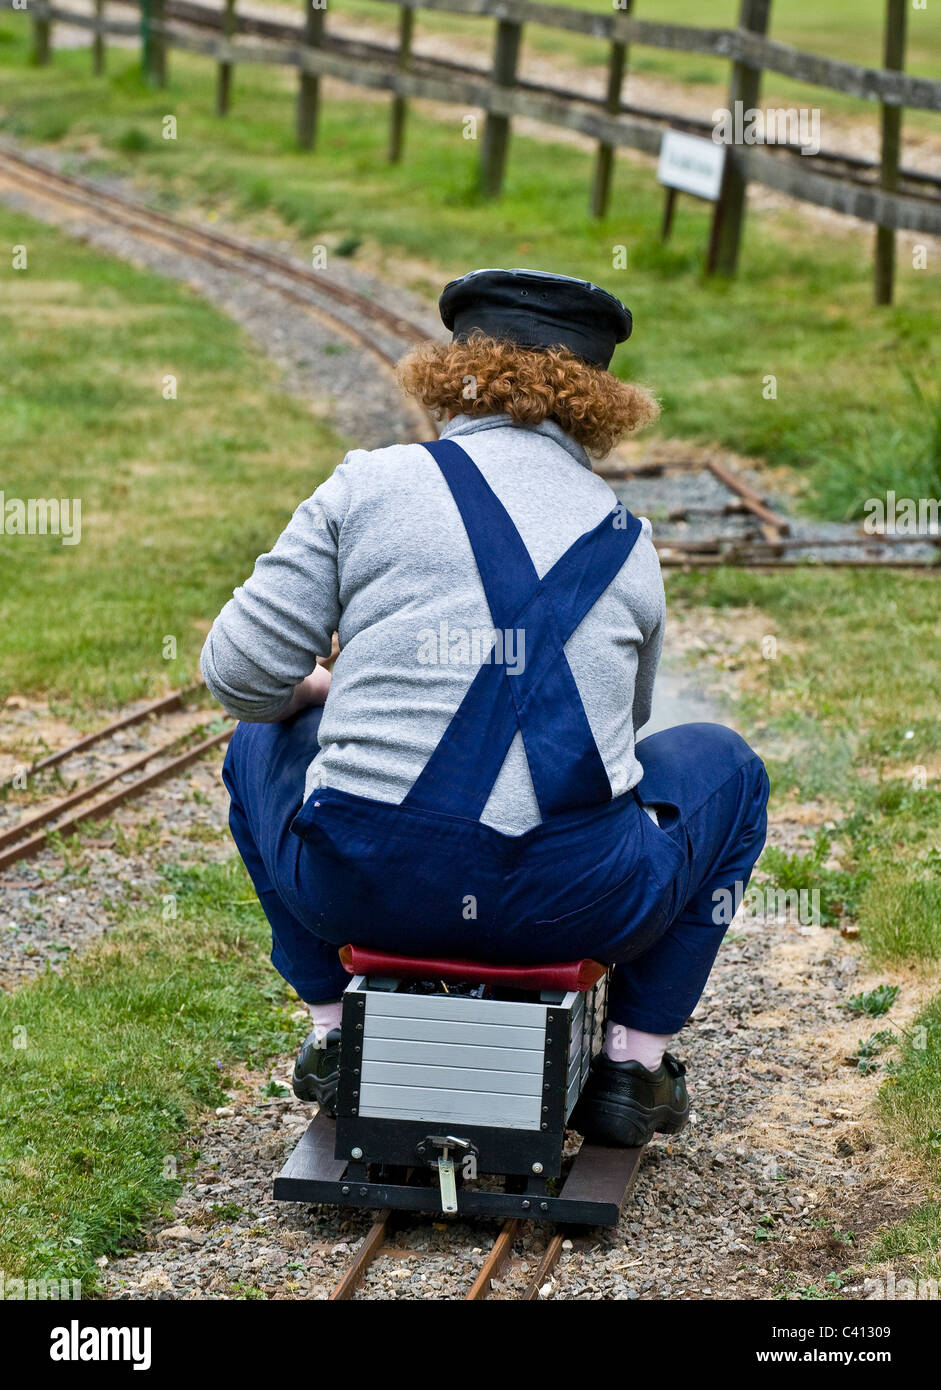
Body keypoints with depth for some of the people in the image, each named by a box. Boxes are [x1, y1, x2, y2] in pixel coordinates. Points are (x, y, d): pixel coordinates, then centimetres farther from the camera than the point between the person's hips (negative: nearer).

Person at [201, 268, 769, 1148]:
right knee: (724, 766, 31)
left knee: (264, 738, 33)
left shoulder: (371, 485, 2)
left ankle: (335, 1035, 32)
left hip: (360, 885, 0)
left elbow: (241, 672, 1)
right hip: (573, 903, 0)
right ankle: (634, 1059, 25)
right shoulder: (628, 543, 11)